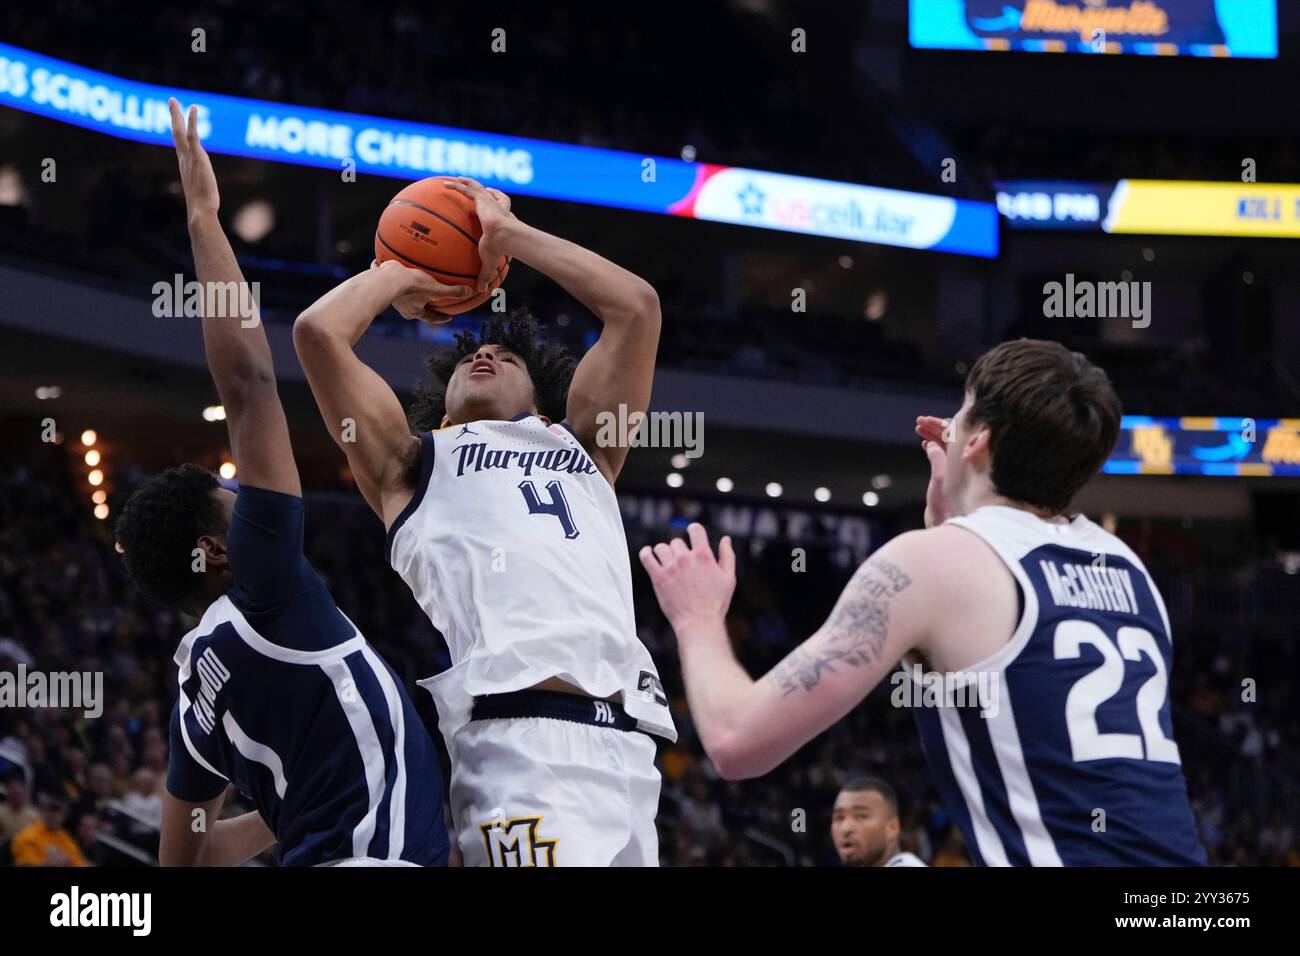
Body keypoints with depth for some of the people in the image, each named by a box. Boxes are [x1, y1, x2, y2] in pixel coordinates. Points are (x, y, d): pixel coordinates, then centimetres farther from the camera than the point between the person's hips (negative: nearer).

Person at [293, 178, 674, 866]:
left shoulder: (582, 447, 34)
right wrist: (403, 275, 34)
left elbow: (635, 306, 29)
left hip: (622, 736, 4)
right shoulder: (415, 461, 25)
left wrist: (506, 234, 35)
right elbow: (319, 330, 15)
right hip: (517, 727, -4)